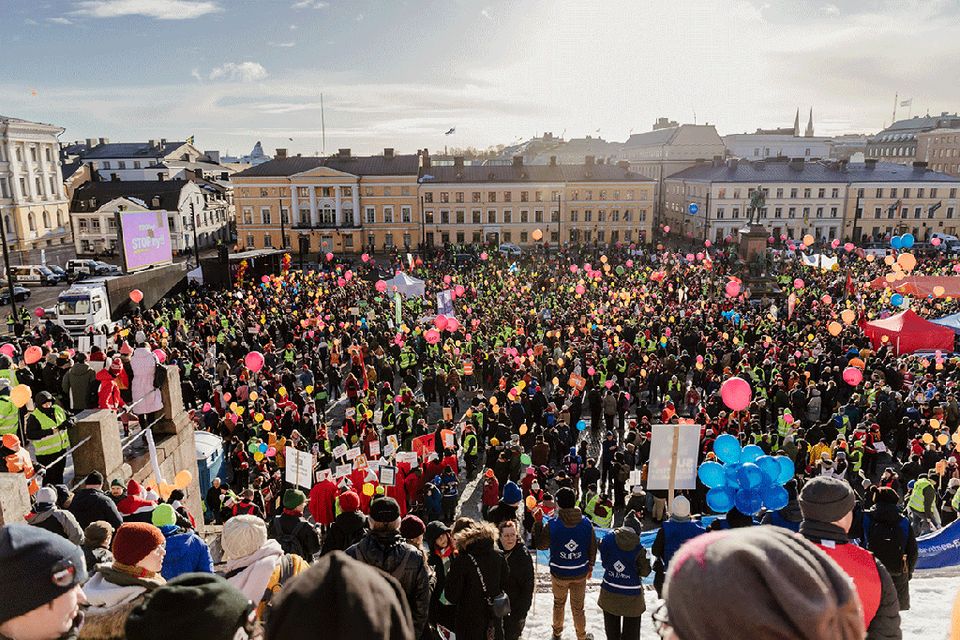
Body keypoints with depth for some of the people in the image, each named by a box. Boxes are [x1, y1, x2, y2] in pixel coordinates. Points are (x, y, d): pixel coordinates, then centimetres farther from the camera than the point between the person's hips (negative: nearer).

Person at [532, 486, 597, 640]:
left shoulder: (552, 524, -21)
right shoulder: (586, 522, -13)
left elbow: (540, 544, -7)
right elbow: (593, 547, -1)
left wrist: (538, 522, -1)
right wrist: (590, 566, 14)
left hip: (559, 574, -1)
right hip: (580, 573, 1)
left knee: (558, 603, 23)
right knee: (578, 607, 17)